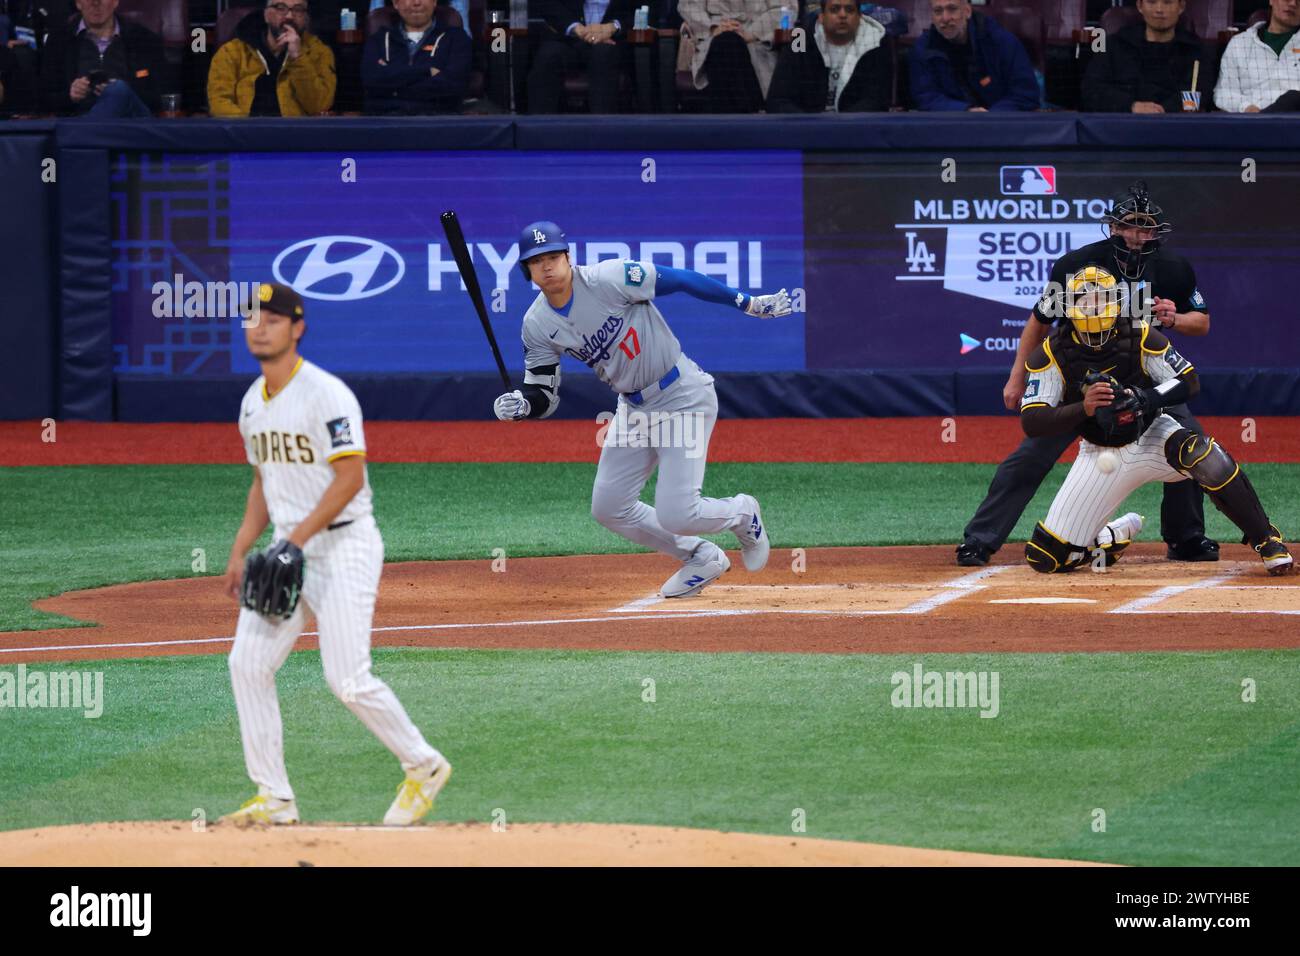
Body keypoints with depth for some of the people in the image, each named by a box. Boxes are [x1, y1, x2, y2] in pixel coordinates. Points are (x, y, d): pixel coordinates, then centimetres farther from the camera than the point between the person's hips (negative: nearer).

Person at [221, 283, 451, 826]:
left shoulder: (326, 394, -15)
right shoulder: (253, 403, 13)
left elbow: (350, 476, -21)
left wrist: (298, 538, -26)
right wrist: (239, 553, 14)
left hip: (343, 545, -8)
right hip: (288, 549, 8)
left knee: (348, 679, -12)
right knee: (247, 664, -2)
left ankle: (424, 766, 9)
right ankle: (274, 798, 3)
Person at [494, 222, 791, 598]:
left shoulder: (608, 279, -21)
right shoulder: (537, 325, -4)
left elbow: (678, 280, -16)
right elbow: (544, 395, 1)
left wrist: (748, 303, -13)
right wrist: (521, 404, -24)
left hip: (684, 394, -7)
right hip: (634, 407, 7)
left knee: (675, 515, -14)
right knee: (608, 507, 4)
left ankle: (741, 514, 21)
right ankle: (702, 558, 23)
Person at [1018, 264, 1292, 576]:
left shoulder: (1139, 337, -13)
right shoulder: (1052, 354, -14)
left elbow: (1189, 382, -12)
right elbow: (1031, 422, -20)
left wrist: (1144, 399, -31)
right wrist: (1083, 408, -37)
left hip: (1150, 436, -1)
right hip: (1101, 454, 1)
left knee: (1202, 453, -37)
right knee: (1046, 559, -7)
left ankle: (1265, 541, -22)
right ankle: (1110, 538, 29)